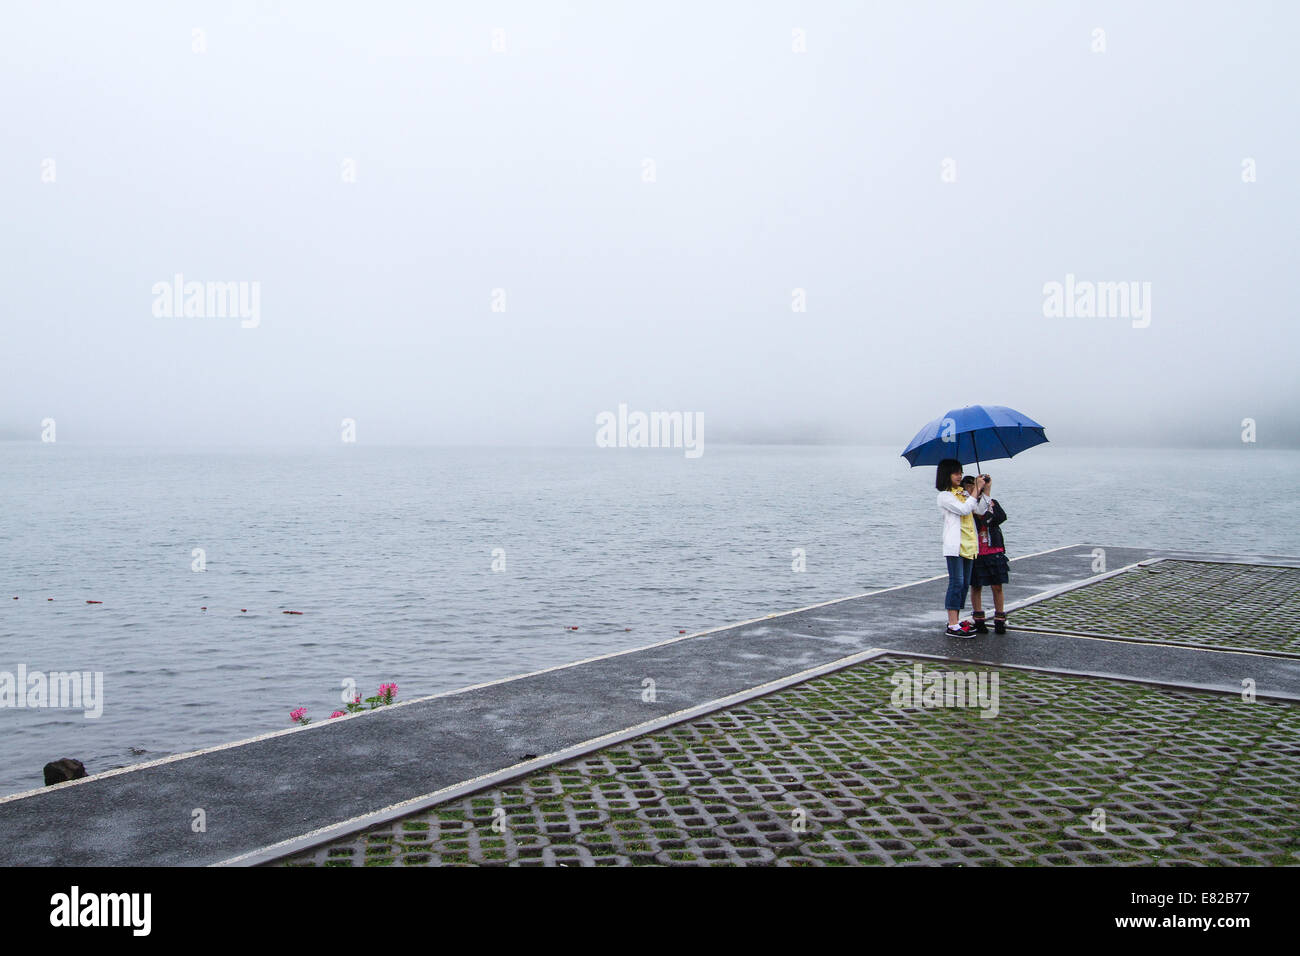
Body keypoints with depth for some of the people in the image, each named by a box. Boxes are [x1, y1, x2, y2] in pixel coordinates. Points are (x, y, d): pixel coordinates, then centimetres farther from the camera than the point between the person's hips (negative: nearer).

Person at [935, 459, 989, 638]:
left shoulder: (964, 492, 17)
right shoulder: (944, 496, -6)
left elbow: (981, 510, 9)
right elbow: (964, 509, -18)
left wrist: (982, 491, 0)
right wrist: (976, 490, -12)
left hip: (968, 545, 8)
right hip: (954, 546, -8)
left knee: (964, 584, 8)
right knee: (956, 583, -11)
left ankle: (955, 621, 15)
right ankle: (952, 626, -11)